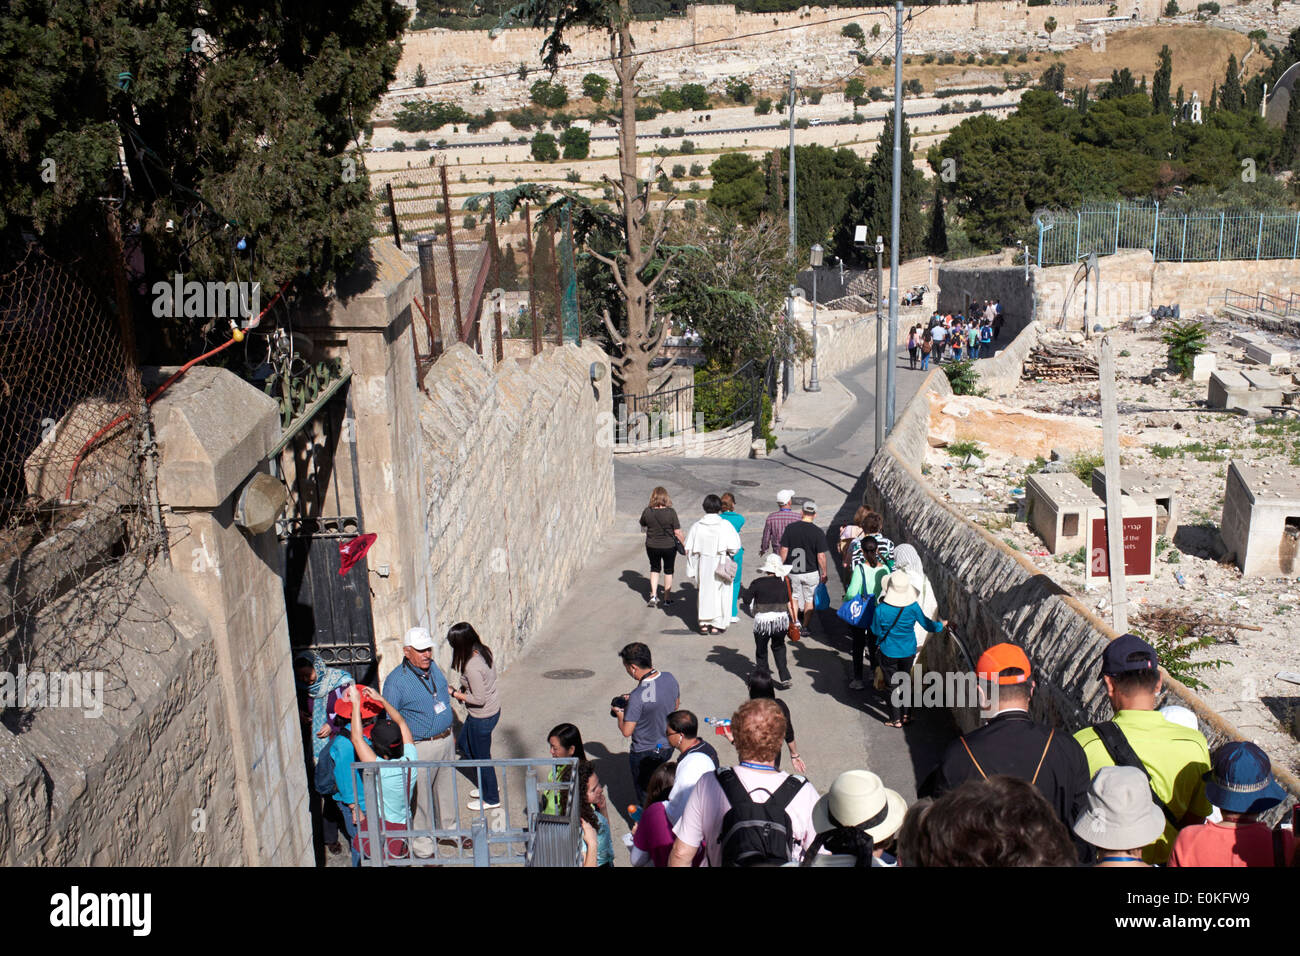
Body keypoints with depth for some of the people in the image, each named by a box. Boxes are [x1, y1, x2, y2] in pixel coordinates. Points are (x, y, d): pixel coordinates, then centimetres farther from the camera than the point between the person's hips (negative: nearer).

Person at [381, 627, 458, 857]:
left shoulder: (433, 668, 3)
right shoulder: (396, 681, -18)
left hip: (445, 741, 7)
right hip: (420, 747, -7)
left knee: (447, 790, 20)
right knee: (421, 797, 5)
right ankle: (422, 846, 21)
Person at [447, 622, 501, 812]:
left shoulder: (472, 666, -31)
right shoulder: (483, 652, -4)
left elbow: (479, 699, -26)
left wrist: (455, 694, -16)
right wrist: (465, 689, 7)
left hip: (482, 717, -9)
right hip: (493, 709, 9)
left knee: (481, 757, 11)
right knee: (464, 745, 26)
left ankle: (491, 798, 31)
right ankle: (486, 785, 40)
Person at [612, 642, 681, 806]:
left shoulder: (638, 696, -33)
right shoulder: (670, 678, -12)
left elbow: (626, 731, -25)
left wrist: (619, 714, -4)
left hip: (644, 754, -7)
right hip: (668, 746, 7)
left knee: (645, 797, 16)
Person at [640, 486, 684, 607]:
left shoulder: (647, 511, -12)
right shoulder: (671, 512, -19)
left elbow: (643, 527, 5)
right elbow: (677, 532, -15)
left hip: (652, 546, 2)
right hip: (669, 546, -2)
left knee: (654, 569, 21)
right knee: (668, 570, 17)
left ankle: (653, 595, 9)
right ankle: (667, 598, 26)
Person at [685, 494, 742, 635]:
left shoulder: (696, 526, -6)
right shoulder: (725, 525, -13)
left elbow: (689, 549, -3)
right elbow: (734, 547, -15)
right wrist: (724, 552, 6)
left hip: (703, 566, 2)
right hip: (721, 567, -2)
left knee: (704, 592, 15)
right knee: (720, 593, 11)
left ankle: (704, 624, 19)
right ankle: (717, 625, 14)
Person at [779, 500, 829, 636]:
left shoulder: (790, 528, -7)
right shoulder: (818, 532, -13)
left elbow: (784, 550, -4)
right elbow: (821, 556, -11)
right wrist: (824, 573, 2)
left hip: (792, 571, 2)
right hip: (811, 572, -1)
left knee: (794, 597, 19)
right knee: (809, 599, 15)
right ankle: (806, 627, 20)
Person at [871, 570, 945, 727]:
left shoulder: (881, 609, -24)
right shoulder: (913, 607, -17)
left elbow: (876, 630, -10)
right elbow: (926, 624, -2)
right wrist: (940, 625, 17)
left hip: (888, 652, -3)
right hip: (908, 651, 3)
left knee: (892, 686, 13)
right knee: (905, 682, 23)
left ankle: (896, 720, 20)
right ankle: (906, 715, 30)